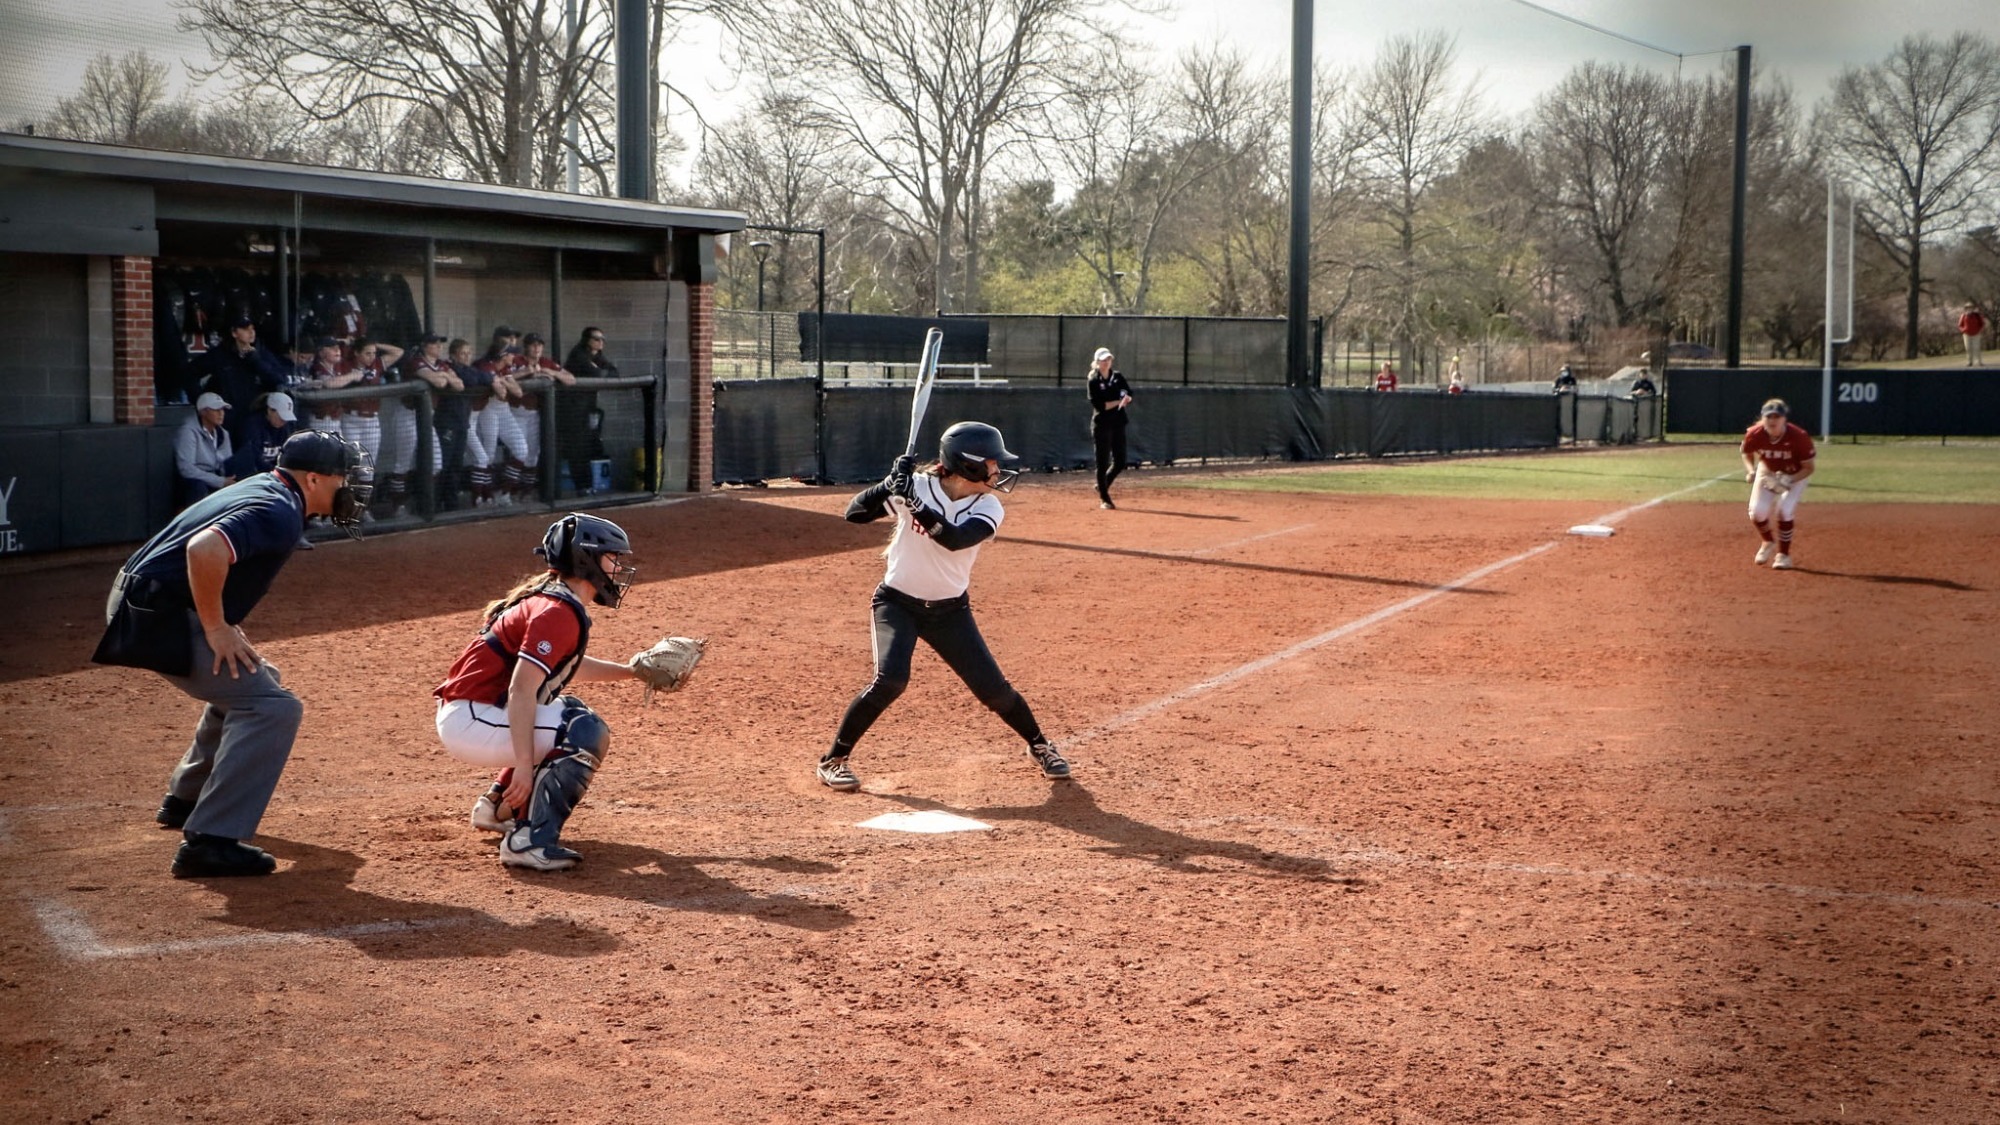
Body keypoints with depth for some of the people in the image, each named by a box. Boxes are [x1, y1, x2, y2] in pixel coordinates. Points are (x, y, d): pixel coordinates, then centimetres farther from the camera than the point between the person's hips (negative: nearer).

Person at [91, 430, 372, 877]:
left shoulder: (261, 488, 16)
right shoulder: (280, 513, -16)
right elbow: (204, 548, -33)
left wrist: (220, 624, 18)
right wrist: (216, 628, -22)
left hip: (143, 603, 11)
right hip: (163, 617, -11)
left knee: (251, 683, 28)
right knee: (272, 707, -15)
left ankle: (185, 799, 37)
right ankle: (209, 841, -21)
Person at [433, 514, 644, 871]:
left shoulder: (546, 598, 14)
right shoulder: (559, 612, -17)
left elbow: (571, 667, 31)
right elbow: (521, 688, -26)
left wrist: (634, 671, 24)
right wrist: (524, 765, -31)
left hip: (468, 712, 10)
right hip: (469, 721, -10)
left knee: (568, 713, 28)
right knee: (589, 732, -19)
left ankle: (498, 805, 27)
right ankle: (530, 841, -21)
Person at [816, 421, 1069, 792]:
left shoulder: (988, 508, -11)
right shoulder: (916, 485, -15)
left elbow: (954, 539, -30)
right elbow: (854, 513, -17)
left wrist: (914, 503, -42)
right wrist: (891, 485, -32)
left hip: (950, 610, 3)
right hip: (897, 603, -3)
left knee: (993, 687, 2)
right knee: (890, 679, -23)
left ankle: (1039, 746, 28)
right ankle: (833, 759, -7)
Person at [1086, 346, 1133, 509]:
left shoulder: (1118, 377, 10)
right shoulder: (1093, 382, -5)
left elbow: (1130, 395, 4)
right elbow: (1098, 405, -15)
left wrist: (1127, 398, -19)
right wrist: (1119, 402, -16)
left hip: (1118, 424, 5)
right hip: (1102, 425, -5)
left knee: (1120, 462, 5)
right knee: (1103, 462, -1)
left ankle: (1103, 486, 28)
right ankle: (1104, 498, 7)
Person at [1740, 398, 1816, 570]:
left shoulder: (1799, 437, -34)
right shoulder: (1754, 435, -27)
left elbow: (1808, 468, -23)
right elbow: (1747, 454, -3)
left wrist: (1789, 480, -38)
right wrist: (1751, 471, -23)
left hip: (1795, 475, -3)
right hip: (1767, 472, 3)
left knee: (1785, 510, -21)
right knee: (1756, 511, -9)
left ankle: (1784, 554, -1)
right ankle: (1768, 543, 23)